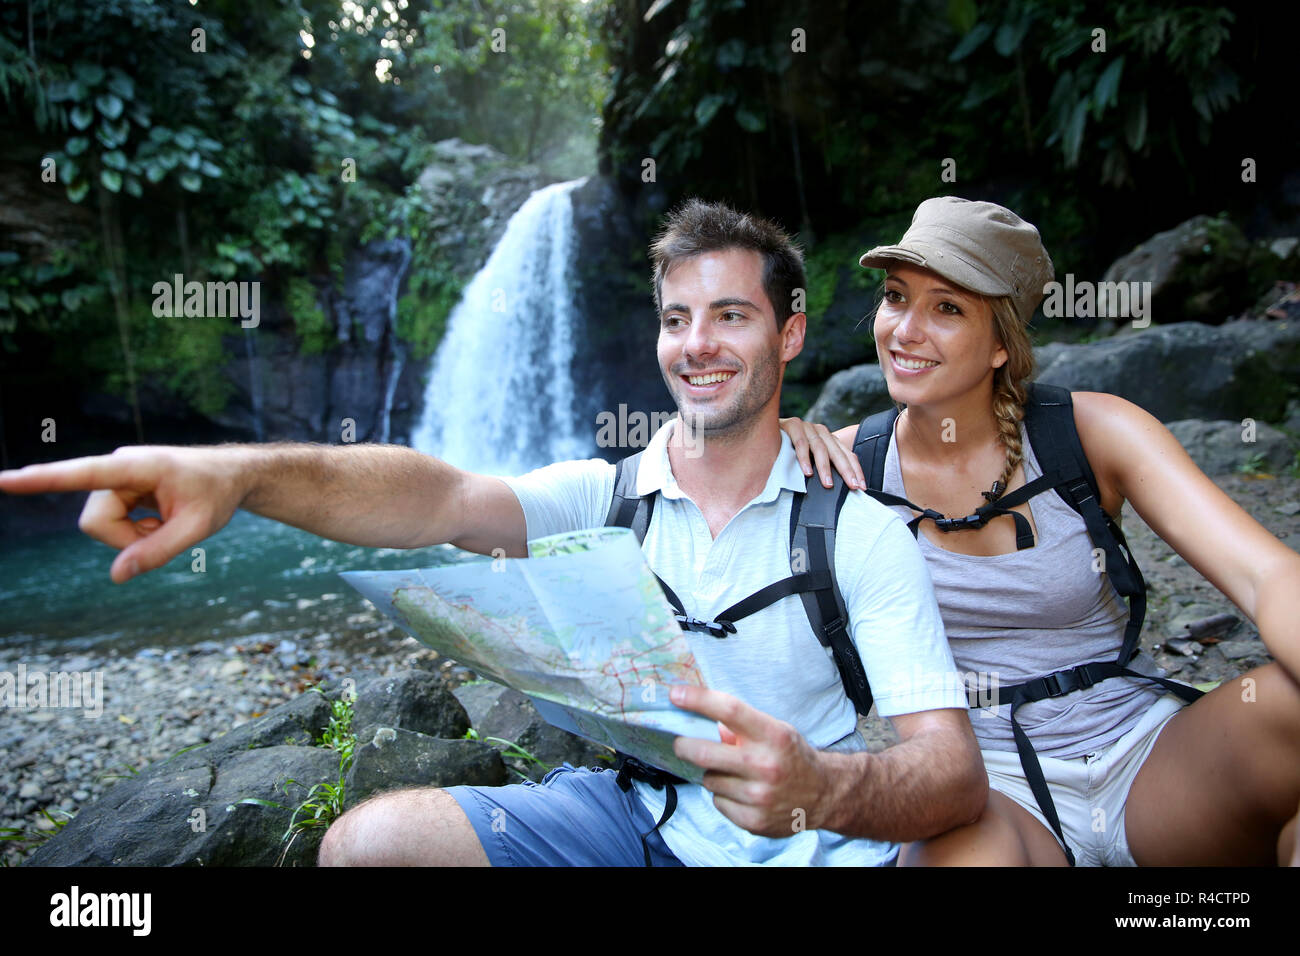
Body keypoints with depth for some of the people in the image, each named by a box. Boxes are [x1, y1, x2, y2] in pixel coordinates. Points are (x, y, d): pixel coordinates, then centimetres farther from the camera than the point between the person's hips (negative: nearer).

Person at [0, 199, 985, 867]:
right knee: (367, 843, -14)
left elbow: (956, 773, -18)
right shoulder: (608, 494, -2)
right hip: (636, 810, 3)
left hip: (809, 843, -2)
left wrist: (822, 789, -41)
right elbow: (443, 498, -21)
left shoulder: (860, 528, -10)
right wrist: (240, 471, -39)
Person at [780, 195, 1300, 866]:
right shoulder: (853, 461, -5)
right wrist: (776, 434, -14)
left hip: (1147, 761, 2)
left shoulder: (1092, 430, -7)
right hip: (992, 789, -2)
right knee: (961, 853, -39)